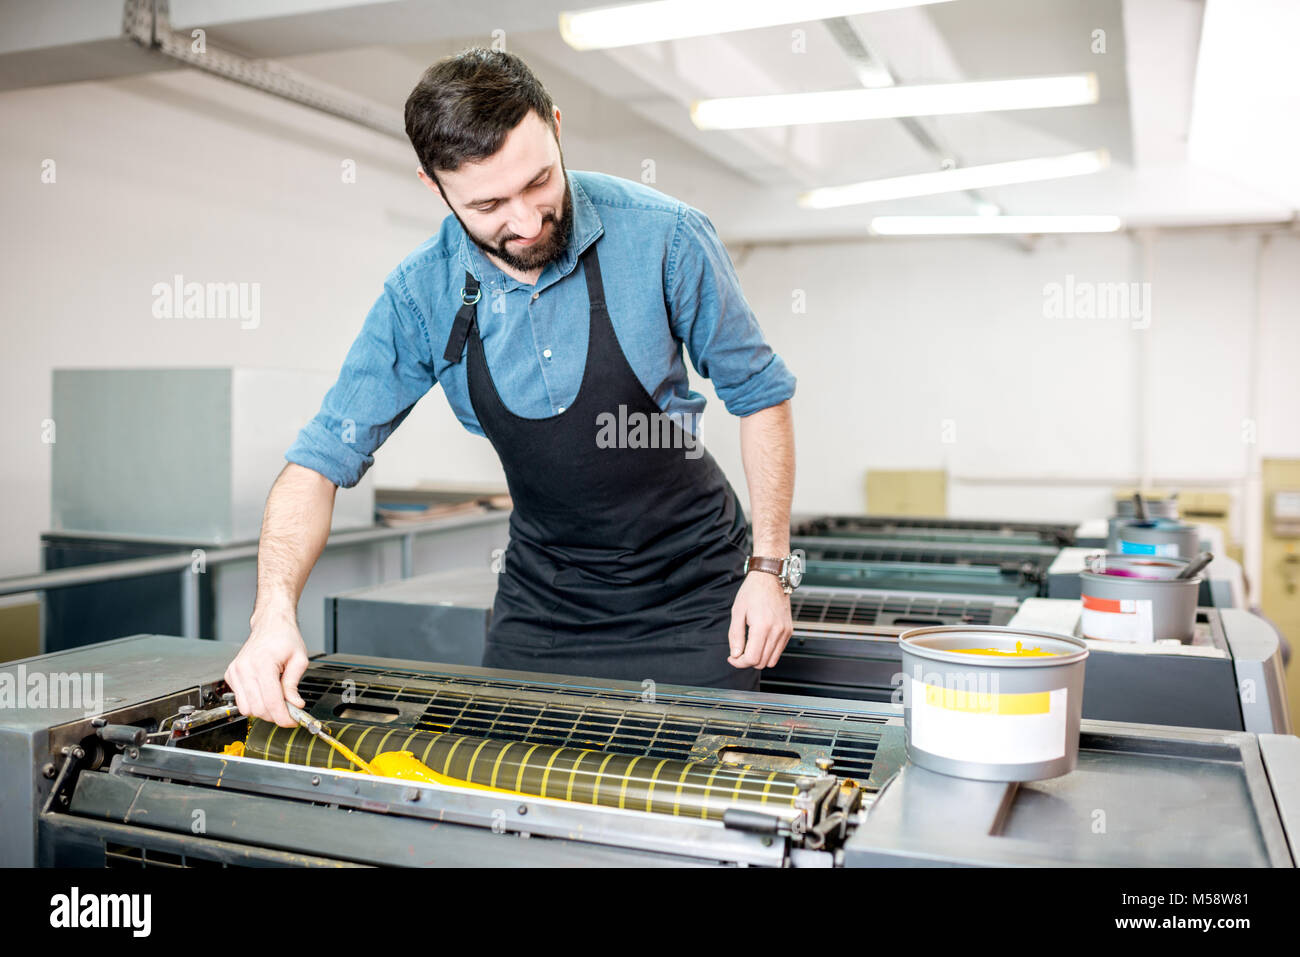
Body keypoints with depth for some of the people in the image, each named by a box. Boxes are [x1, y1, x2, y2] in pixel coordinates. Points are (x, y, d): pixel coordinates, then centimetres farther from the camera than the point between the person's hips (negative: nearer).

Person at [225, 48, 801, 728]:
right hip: (542, 603, 3)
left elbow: (758, 391, -6)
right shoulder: (421, 295, -11)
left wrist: (768, 567, -10)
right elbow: (324, 457, -9)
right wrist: (274, 611, -25)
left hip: (692, 596, -2)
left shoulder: (663, 236, -18)